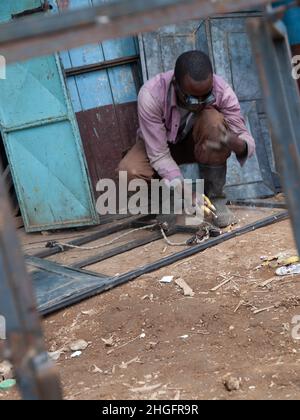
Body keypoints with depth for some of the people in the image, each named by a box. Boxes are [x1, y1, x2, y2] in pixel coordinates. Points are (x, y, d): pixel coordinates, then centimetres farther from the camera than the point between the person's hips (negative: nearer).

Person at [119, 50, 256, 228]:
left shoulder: (222, 91, -28)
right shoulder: (151, 95, -34)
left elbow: (248, 141, -25)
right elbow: (159, 155, -31)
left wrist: (236, 143, -50)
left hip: (200, 144, 1)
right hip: (161, 144, -1)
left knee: (214, 120, -33)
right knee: (129, 171, -32)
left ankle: (215, 198, -16)